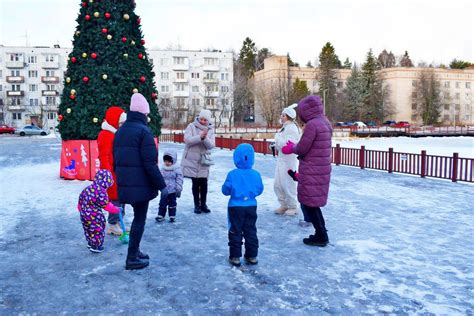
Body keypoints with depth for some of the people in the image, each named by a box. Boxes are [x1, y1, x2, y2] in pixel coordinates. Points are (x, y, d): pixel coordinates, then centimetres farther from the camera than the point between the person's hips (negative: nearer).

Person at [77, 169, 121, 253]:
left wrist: (80, 209, 30)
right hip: (94, 216, -9)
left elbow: (81, 198, 16)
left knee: (87, 229, 23)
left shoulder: (88, 188, 6)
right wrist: (116, 210, -4)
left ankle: (90, 243, 39)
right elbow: (106, 205, -17)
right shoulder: (101, 191, -20)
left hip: (84, 213, 9)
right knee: (97, 230, 7)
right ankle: (95, 246, 15)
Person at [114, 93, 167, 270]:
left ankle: (134, 251, 30)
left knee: (138, 217, 21)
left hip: (125, 185, 8)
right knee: (139, 219, 3)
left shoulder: (120, 131, 12)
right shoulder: (143, 131, -14)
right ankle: (132, 258, 9)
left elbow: (116, 161, 17)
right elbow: (150, 164, -18)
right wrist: (161, 185, -13)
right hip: (141, 185, -8)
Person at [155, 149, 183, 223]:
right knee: (162, 203, 7)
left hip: (172, 191, -3)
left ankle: (172, 216, 17)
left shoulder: (177, 170, -8)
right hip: (164, 190, 3)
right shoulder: (163, 169, 4)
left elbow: (179, 180, -7)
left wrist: (179, 190, -10)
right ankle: (160, 215, 15)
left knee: (172, 204, 7)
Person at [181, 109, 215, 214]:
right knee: (195, 183, 4)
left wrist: (205, 138, -26)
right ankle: (197, 205, 16)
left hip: (203, 160, 2)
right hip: (192, 160, -2)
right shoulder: (191, 126, -4)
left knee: (204, 183, 1)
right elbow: (187, 140, -17)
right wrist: (200, 137, -29)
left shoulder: (210, 130, 3)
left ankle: (203, 204, 18)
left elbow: (211, 145, -7)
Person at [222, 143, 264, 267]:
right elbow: (260, 190, 4)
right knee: (250, 231, 13)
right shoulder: (256, 174, -6)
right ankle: (252, 256, 19)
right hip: (251, 206, 3)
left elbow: (225, 190, -9)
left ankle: (235, 257, 11)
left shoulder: (232, 174, -14)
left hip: (236, 207, -2)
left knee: (235, 232, 8)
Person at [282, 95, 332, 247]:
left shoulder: (312, 124, -19)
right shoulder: (325, 123, 11)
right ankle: (321, 234, 26)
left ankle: (321, 236, 9)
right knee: (313, 203, 19)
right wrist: (294, 147, 15)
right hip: (322, 170, 9)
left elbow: (302, 149, -16)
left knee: (308, 203, 3)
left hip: (312, 172, -9)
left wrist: (292, 147, 5)